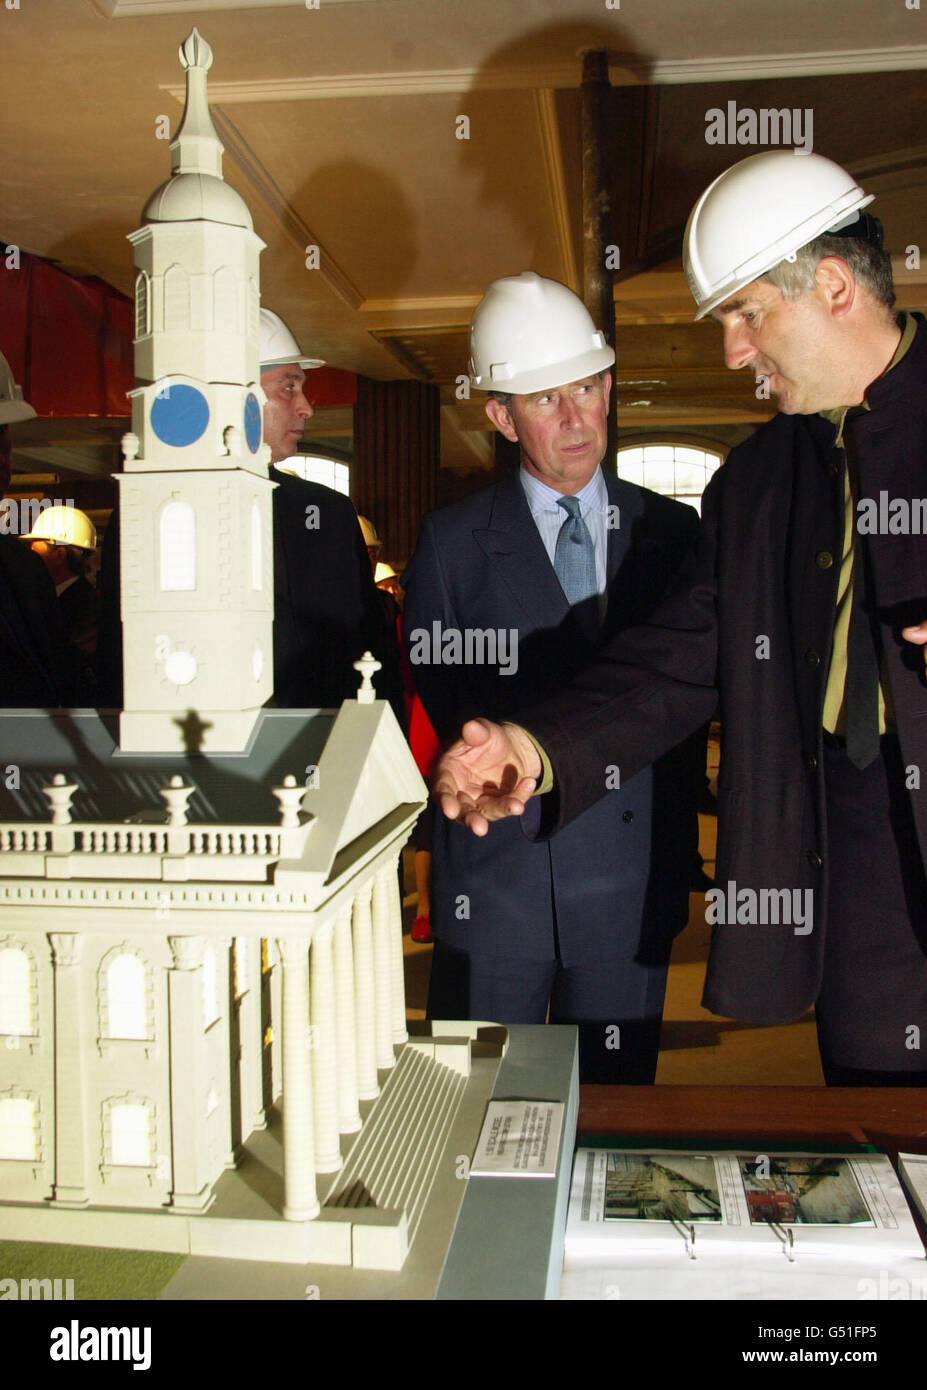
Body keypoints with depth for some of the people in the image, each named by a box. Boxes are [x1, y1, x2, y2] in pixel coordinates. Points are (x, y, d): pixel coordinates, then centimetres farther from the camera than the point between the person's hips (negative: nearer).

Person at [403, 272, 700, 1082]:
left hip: (631, 884, 2)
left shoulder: (674, 534, 6)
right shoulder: (451, 543, 1)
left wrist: (678, 849, -2)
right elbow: (440, 707, 0)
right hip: (494, 884, -1)